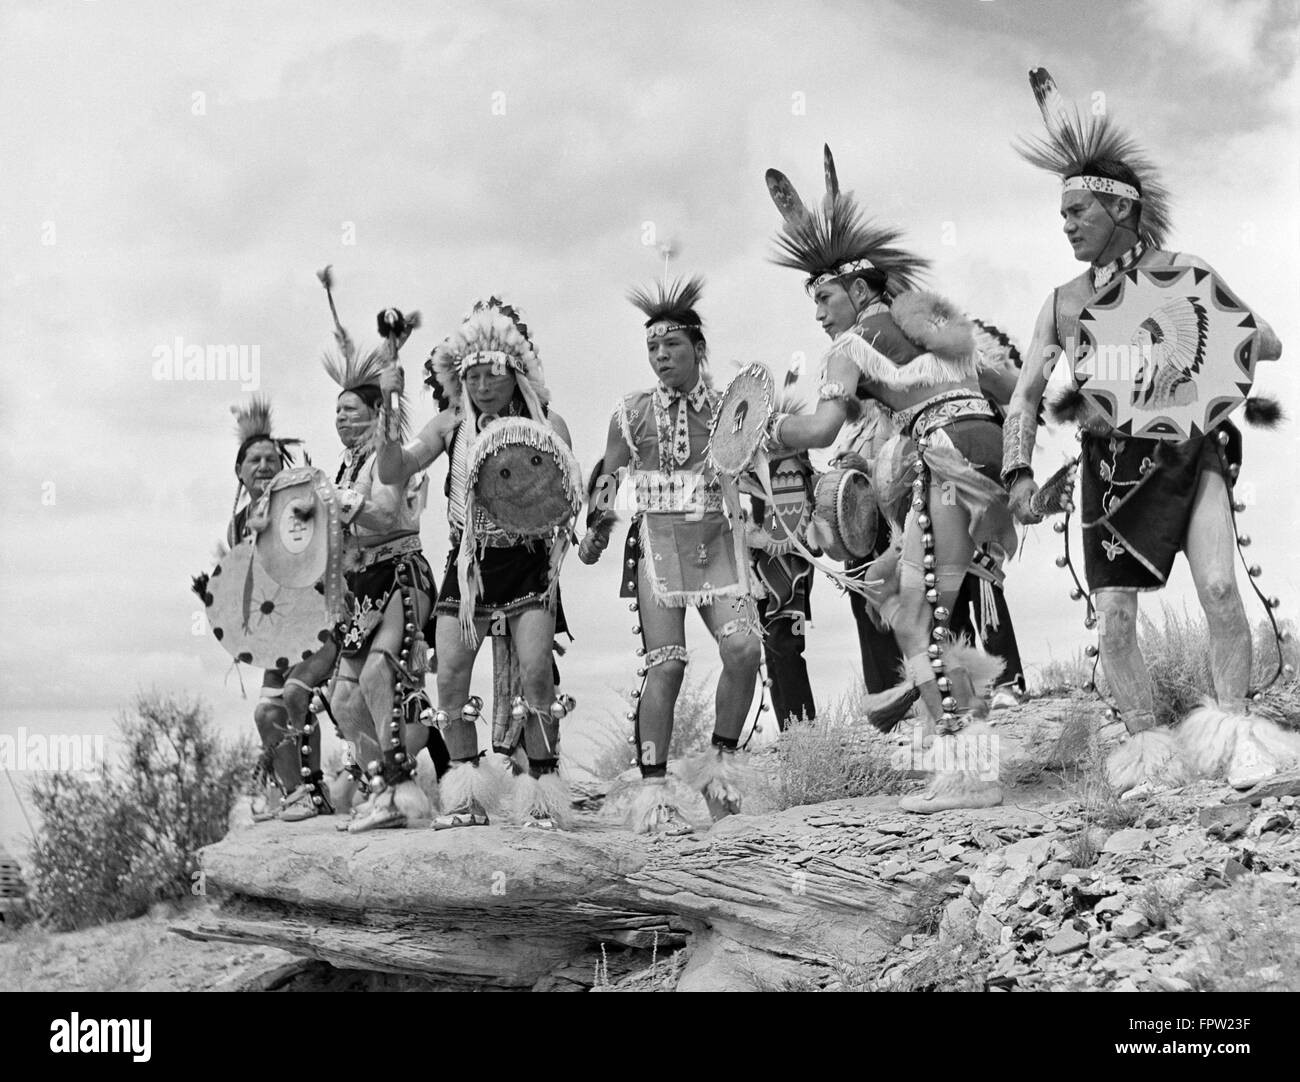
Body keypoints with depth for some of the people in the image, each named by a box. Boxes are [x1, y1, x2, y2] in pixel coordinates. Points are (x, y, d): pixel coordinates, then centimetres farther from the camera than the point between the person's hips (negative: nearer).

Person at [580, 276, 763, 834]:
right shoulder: (632, 412, 8)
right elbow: (609, 480, 16)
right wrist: (595, 534, 5)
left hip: (717, 541, 1)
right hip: (657, 541, -1)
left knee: (743, 647, -18)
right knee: (664, 663, -11)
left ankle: (721, 761, 3)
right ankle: (653, 791, -6)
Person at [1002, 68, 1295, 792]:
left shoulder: (1182, 271, 7)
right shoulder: (1062, 302, 13)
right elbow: (1025, 396, 10)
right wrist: (1020, 472, -6)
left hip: (1189, 444, -2)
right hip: (1111, 462, 2)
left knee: (1219, 586, -19)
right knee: (1115, 619, -4)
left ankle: (1235, 728, -10)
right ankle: (1151, 750, 7)